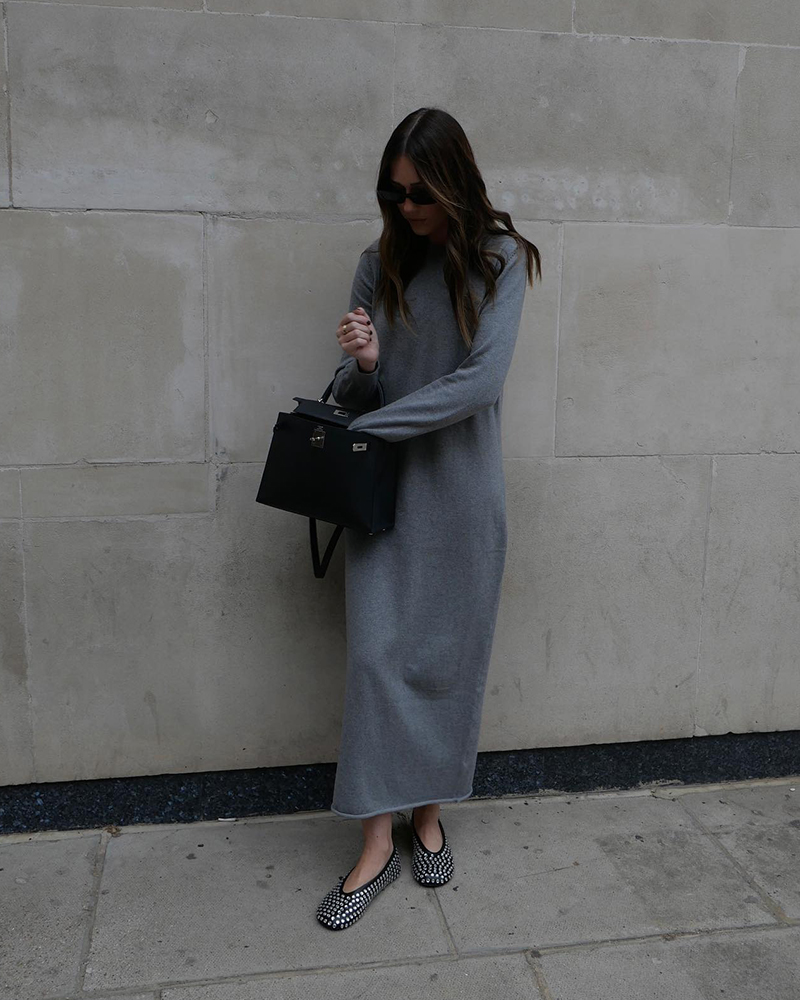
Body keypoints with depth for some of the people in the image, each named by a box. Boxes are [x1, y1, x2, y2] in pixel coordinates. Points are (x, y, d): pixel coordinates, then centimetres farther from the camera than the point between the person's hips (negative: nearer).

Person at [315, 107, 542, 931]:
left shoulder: (499, 260, -3)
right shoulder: (380, 263, 5)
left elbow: (481, 380, -15)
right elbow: (353, 394, 6)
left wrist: (366, 427, -14)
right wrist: (361, 364, -18)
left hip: (460, 489, -1)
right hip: (383, 488, 2)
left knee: (447, 655, 6)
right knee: (377, 652, -2)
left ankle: (429, 812, 25)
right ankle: (378, 842, 8)